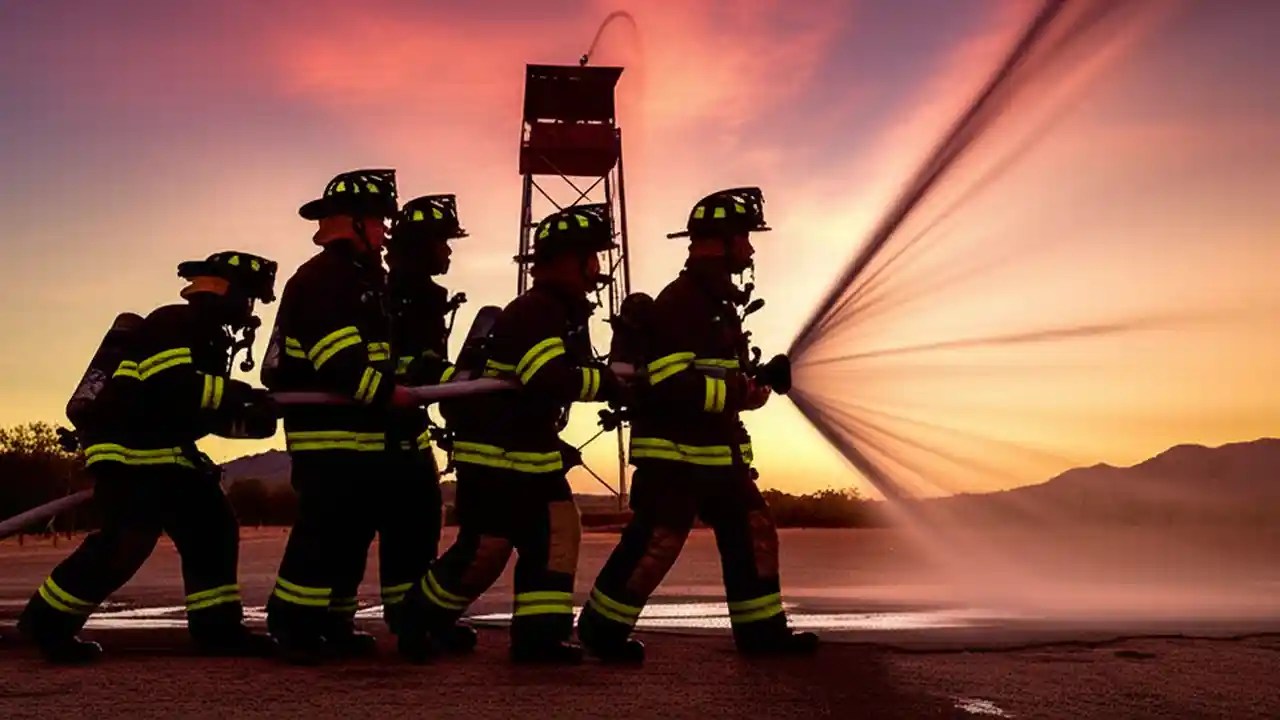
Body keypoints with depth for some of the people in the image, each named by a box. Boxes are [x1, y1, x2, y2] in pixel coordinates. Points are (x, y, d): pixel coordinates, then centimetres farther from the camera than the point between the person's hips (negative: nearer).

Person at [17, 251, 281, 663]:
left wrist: (249, 419, 2)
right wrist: (239, 395, -24)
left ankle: (217, 627, 7)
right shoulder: (173, 325, -14)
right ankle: (47, 620, -2)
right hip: (127, 449, -10)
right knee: (128, 540, -17)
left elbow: (203, 409, 19)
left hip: (164, 452, 11)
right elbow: (173, 389, -29)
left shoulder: (207, 339, 18)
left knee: (211, 526, 4)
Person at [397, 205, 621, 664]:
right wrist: (614, 383, -24)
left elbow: (572, 375, 15)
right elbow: (551, 382, -32)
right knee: (486, 549, -4)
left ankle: (539, 634, 5)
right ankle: (417, 621, 16)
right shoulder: (532, 312, -21)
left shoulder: (568, 315, 11)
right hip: (492, 453, -10)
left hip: (535, 450, 10)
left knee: (559, 532, 2)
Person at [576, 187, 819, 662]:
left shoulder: (718, 302, 15)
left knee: (752, 530, 10)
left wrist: (753, 380, 7)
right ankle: (601, 629, 9)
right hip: (674, 449, -10)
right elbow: (670, 384, -24)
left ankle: (761, 628, 20)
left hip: (717, 446, 10)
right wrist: (738, 393, -22)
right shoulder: (679, 302, -17)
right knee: (658, 540, -5)